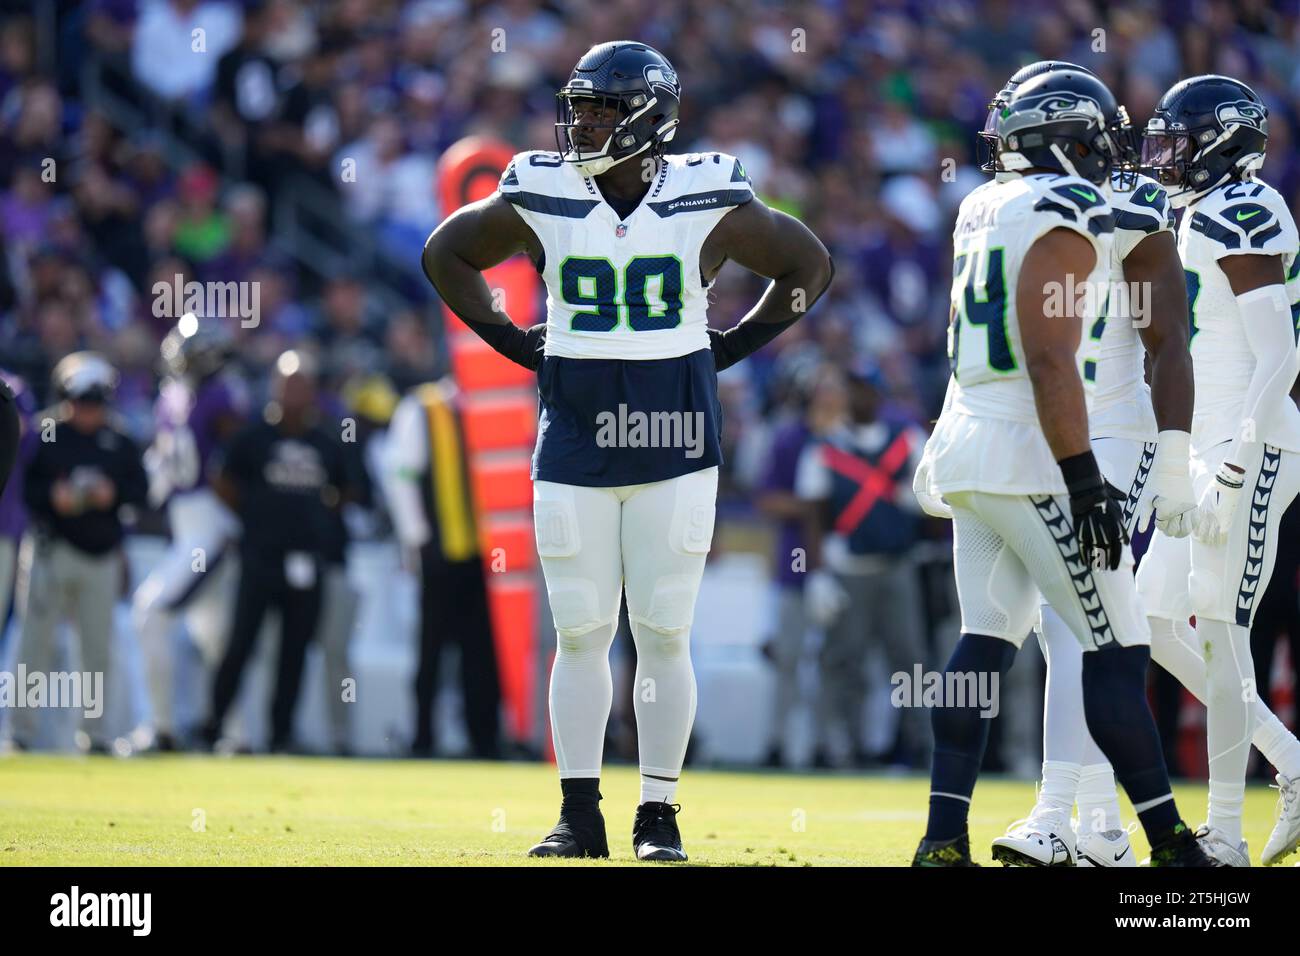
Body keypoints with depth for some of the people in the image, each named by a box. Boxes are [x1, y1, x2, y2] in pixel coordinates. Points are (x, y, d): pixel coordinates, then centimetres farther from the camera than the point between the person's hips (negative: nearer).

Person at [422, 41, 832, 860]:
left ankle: (660, 815, 8)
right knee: (580, 635, 3)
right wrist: (517, 345, 6)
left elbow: (810, 266, 9)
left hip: (674, 446, -1)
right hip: (574, 446, 1)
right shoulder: (541, 200, -1)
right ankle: (579, 816, 8)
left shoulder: (709, 204, -4)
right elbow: (447, 253, 14)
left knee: (664, 635, 1)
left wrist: (723, 351, 4)